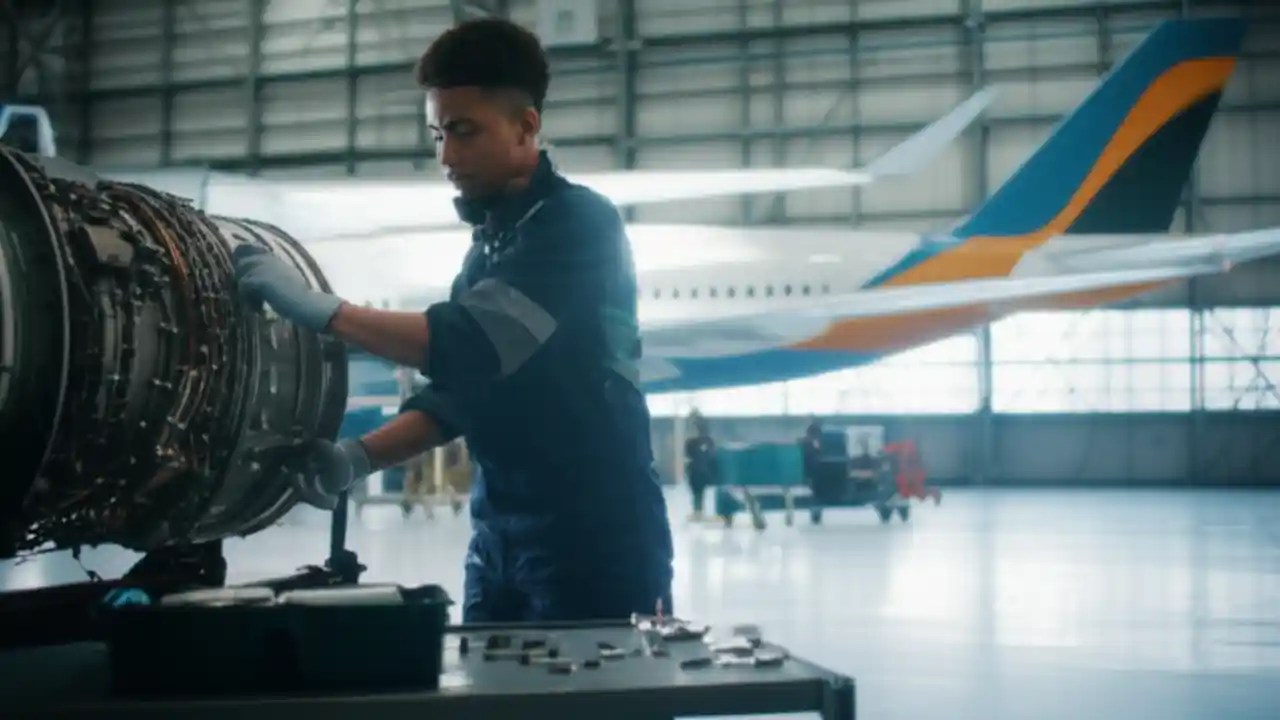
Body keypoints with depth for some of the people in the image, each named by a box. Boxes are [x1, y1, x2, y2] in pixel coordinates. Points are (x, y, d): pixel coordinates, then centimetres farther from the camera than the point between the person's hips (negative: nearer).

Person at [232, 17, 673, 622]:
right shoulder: (489, 242, 14)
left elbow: (479, 346, -22)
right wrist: (360, 457, 0)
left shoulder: (580, 222, -11)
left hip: (594, 533, -8)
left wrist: (319, 309, -20)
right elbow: (461, 388, 14)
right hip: (499, 535, 8)